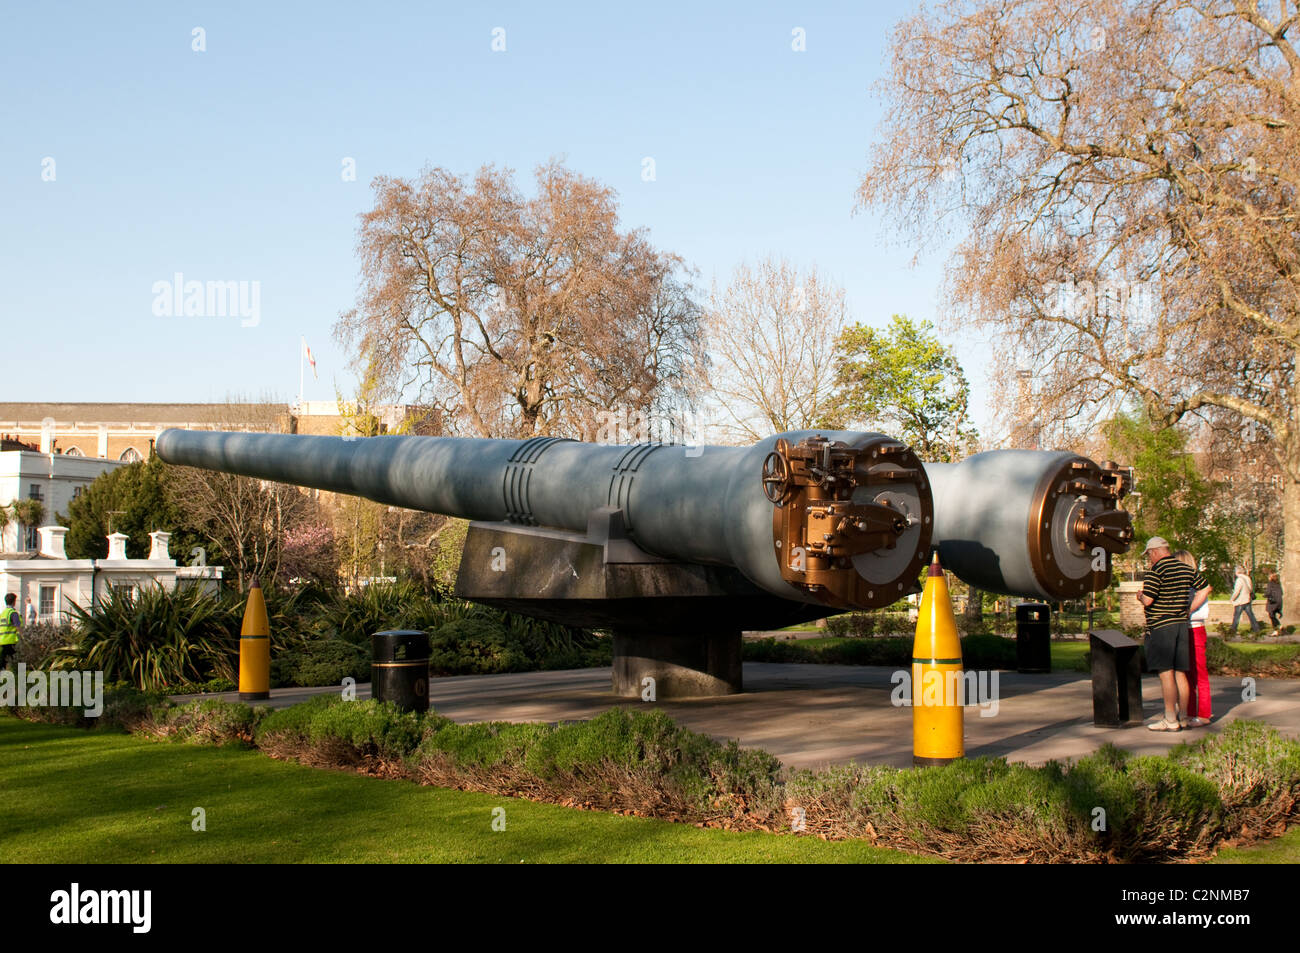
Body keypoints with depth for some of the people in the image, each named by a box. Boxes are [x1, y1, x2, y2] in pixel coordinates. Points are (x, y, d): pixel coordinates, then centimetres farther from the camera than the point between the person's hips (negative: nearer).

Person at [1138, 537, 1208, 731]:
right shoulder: (1187, 569, 11)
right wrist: (1188, 610, 17)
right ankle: (1183, 717, 13)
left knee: (1166, 673, -5)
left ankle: (1171, 720, -5)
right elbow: (1205, 588, 19)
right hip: (1182, 625, 7)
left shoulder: (1156, 570, -11)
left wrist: (1140, 596, 5)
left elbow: (1147, 600, -18)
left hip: (1160, 627, -7)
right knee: (1180, 673, 10)